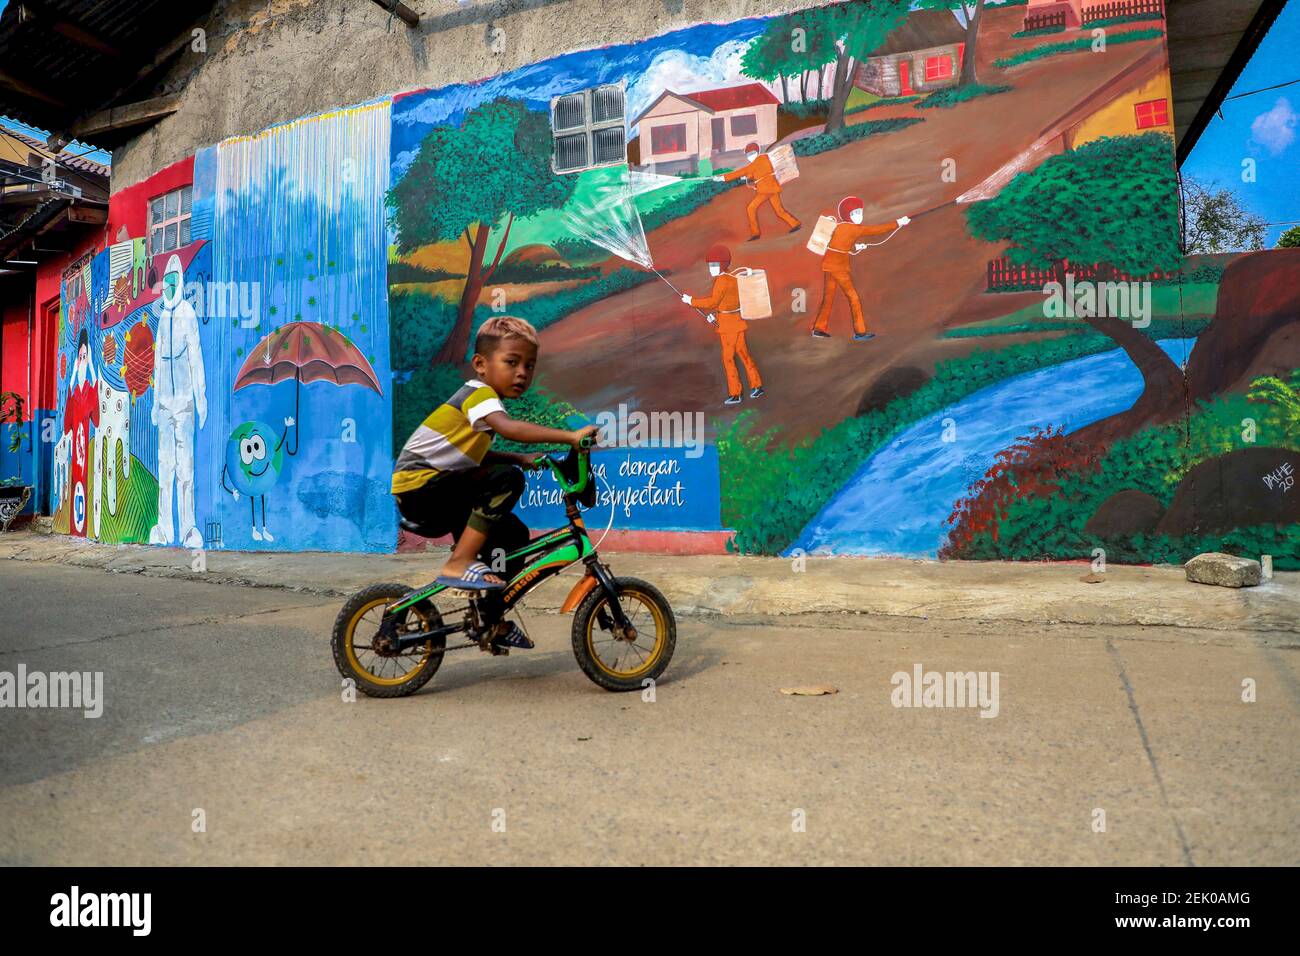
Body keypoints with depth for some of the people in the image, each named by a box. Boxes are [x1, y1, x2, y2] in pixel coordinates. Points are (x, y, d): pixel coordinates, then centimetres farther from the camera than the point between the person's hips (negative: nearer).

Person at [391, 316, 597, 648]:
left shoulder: (480, 398, 14)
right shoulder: (479, 393, -15)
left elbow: (475, 454, 22)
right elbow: (510, 428, -36)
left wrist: (520, 458, 9)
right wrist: (570, 436, -42)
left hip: (435, 490, 10)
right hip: (418, 485, -10)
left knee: (513, 534, 8)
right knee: (507, 480, -27)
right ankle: (458, 564, -22)